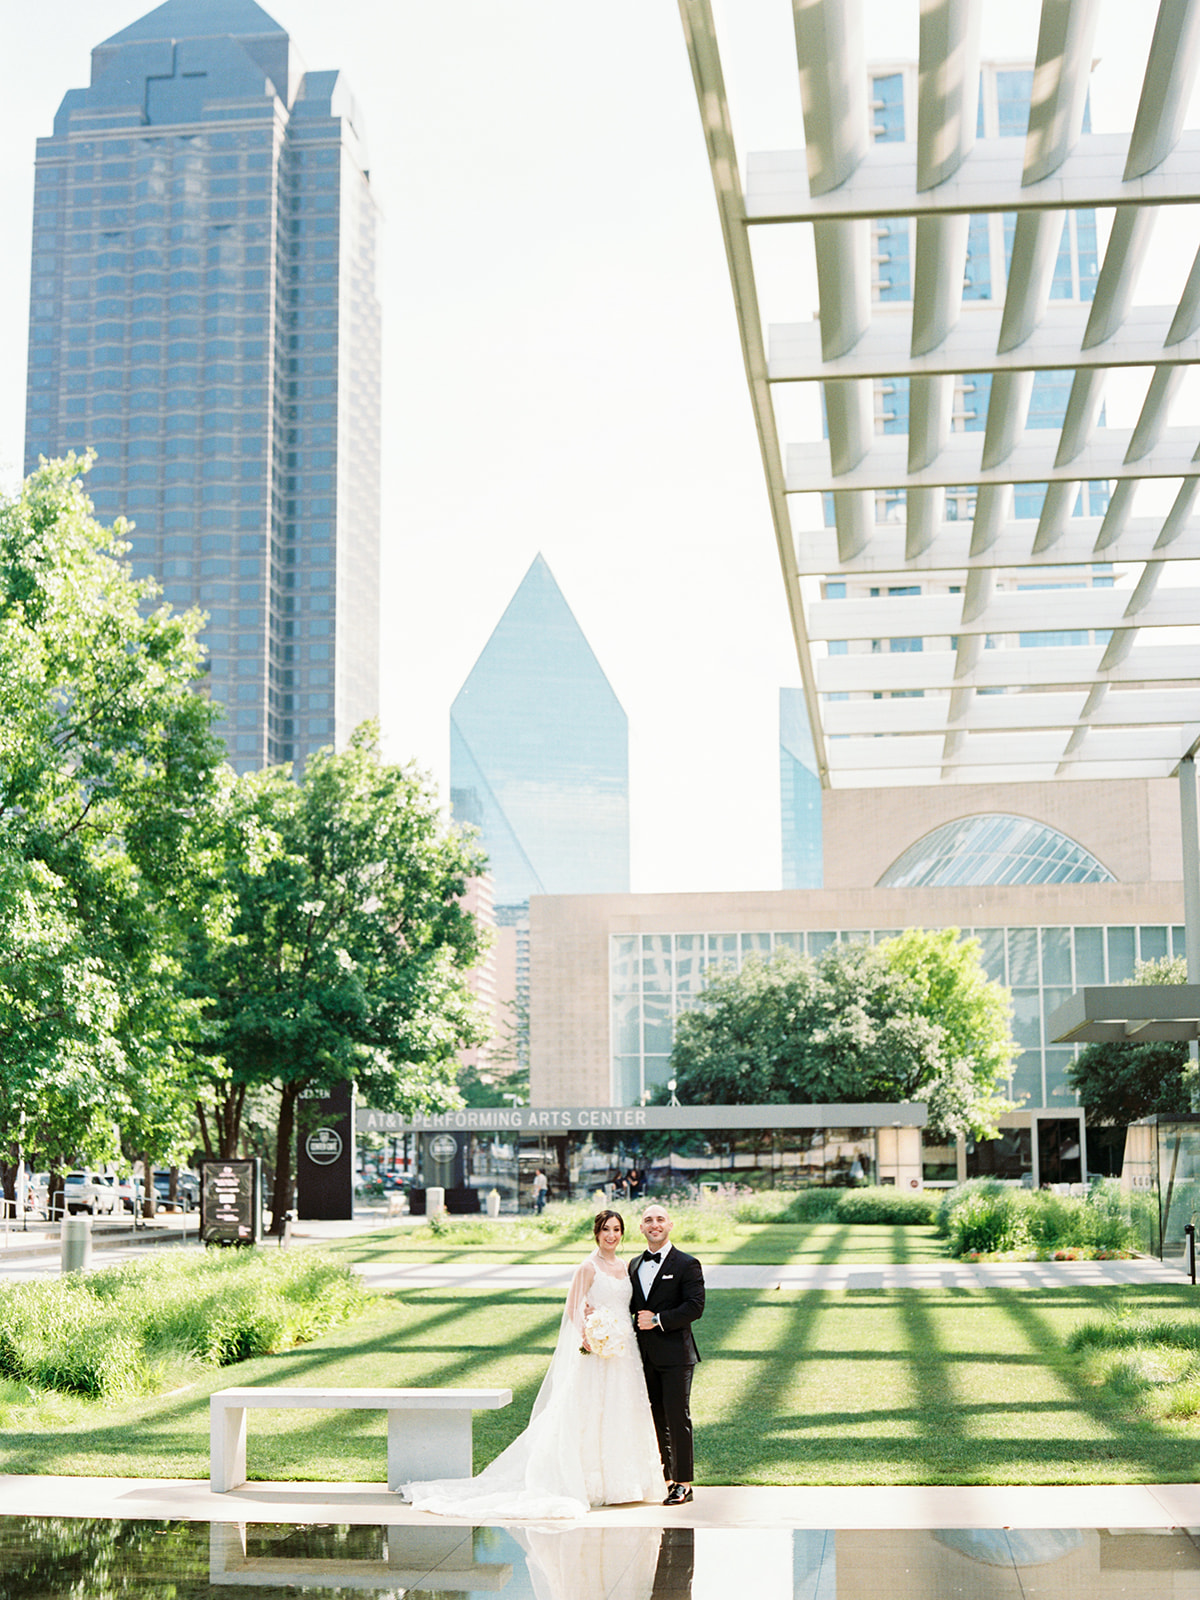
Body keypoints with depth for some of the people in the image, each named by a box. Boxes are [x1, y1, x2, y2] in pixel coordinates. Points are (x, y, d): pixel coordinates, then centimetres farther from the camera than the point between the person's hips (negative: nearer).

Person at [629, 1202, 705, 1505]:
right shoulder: (634, 1265, 15)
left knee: (677, 1418, -5)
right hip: (645, 1355, 6)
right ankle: (664, 1478, 17)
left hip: (675, 1355, -6)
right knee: (655, 1419, 9)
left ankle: (682, 1483, 1)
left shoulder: (687, 1264, -5)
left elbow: (695, 1306, -13)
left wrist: (658, 1319, -17)